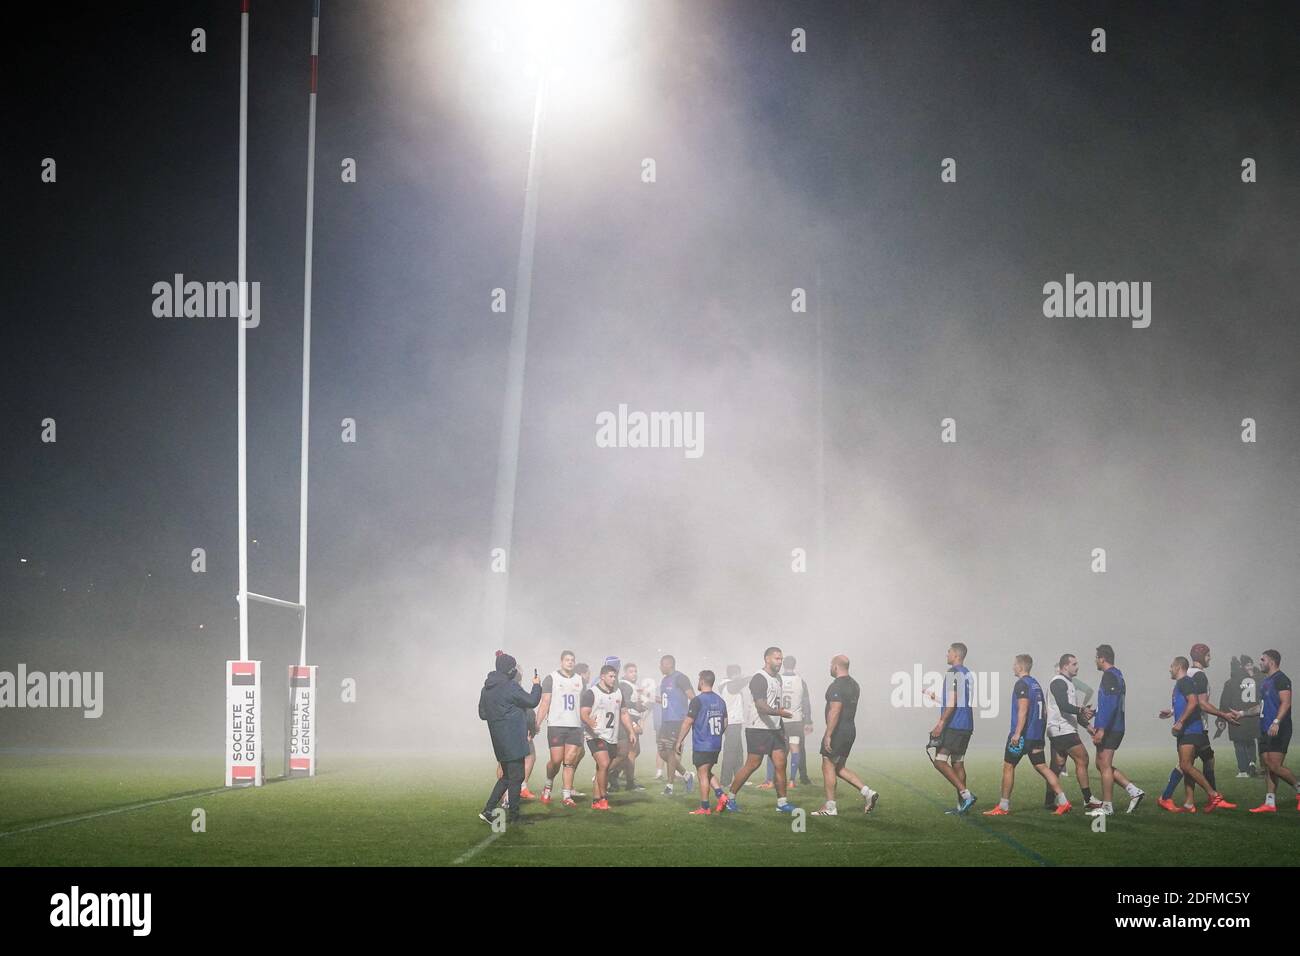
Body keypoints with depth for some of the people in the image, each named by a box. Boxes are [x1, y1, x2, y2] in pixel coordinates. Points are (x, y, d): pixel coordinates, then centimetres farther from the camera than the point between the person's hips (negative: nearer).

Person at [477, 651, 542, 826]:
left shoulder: (486, 688, 8)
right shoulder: (510, 686, -16)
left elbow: (482, 713, 14)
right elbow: (532, 701, -10)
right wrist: (536, 686, 6)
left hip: (499, 740, 8)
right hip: (513, 738, -8)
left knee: (506, 776, 17)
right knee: (516, 776, 1)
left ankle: (488, 811, 9)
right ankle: (513, 815, 5)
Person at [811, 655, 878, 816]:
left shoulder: (836, 686, -16)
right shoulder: (854, 685, 15)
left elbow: (834, 711, -24)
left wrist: (828, 735, -25)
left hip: (837, 731, -9)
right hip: (851, 730, 9)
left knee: (828, 766, 0)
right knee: (839, 768, 16)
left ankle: (830, 807, 2)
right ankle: (867, 792, 6)